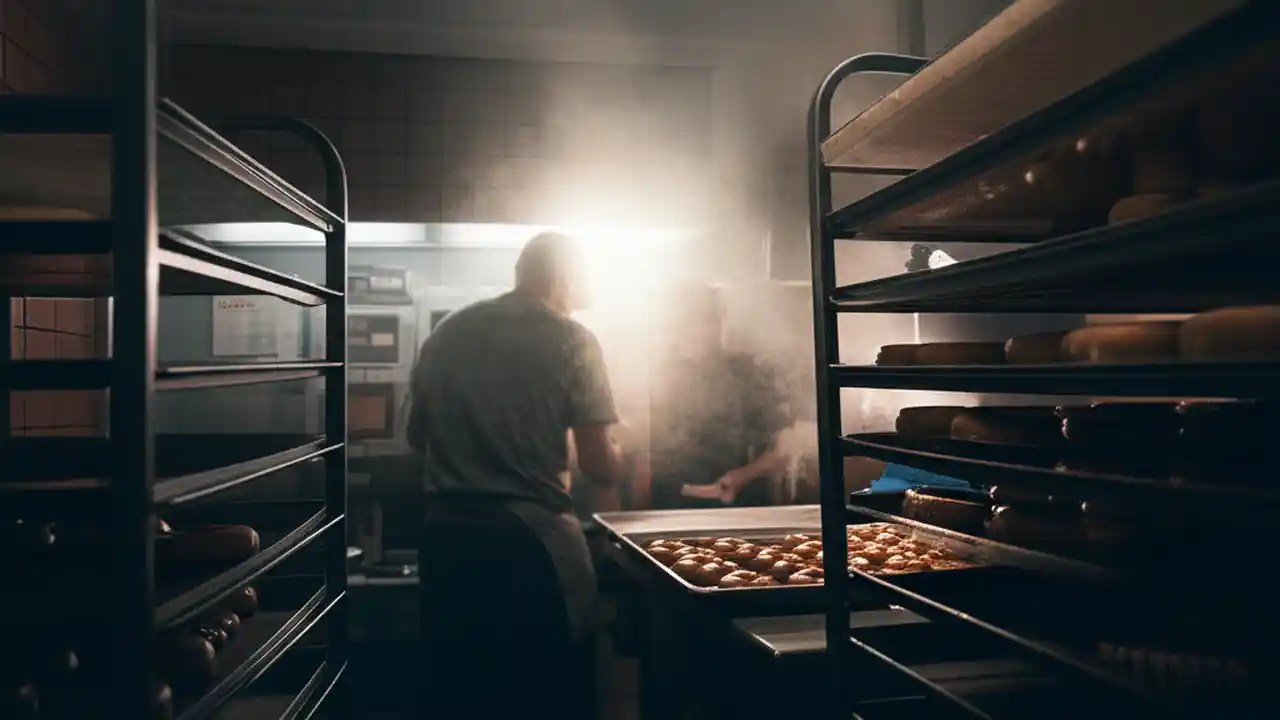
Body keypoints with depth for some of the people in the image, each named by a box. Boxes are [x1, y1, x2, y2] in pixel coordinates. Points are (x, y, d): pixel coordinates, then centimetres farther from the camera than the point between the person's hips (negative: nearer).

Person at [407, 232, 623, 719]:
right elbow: (602, 469, -7)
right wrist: (615, 449, 14)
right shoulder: (571, 339, -6)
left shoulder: (446, 333, 8)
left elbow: (418, 437, 20)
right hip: (532, 537, -5)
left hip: (446, 534, 5)